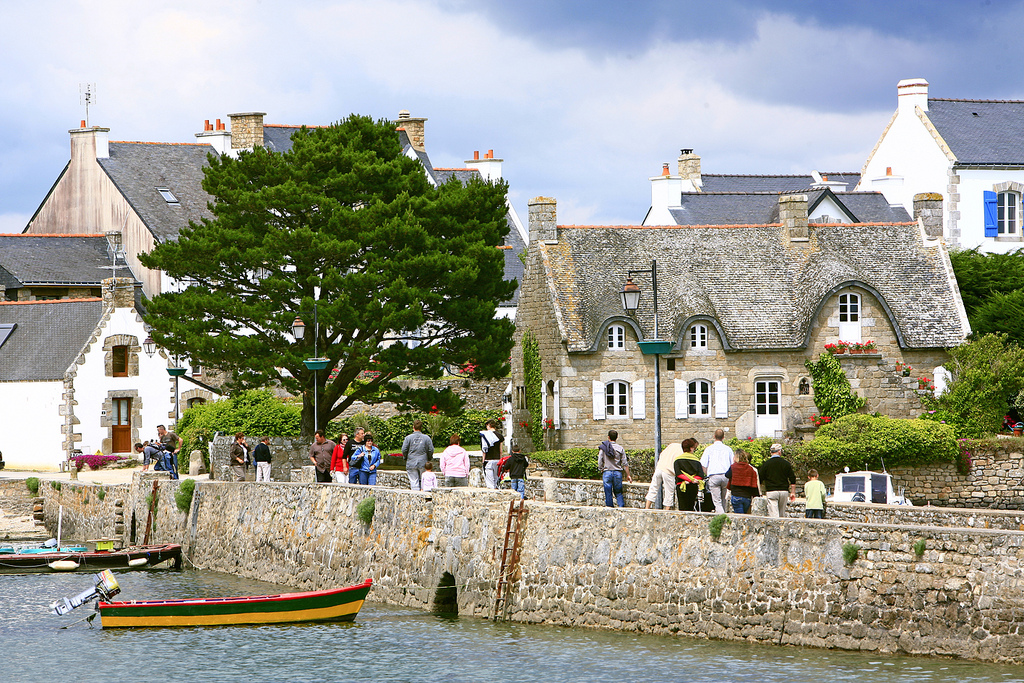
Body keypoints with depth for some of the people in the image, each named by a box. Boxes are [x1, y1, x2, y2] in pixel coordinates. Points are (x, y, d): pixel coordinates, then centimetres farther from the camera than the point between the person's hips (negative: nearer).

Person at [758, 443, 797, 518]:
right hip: (783, 491, 2)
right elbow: (792, 480, 5)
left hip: (771, 491, -2)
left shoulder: (766, 464, -2)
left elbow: (760, 479, 1)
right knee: (782, 514, 15)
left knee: (773, 514, -7)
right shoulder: (786, 463, 3)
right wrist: (792, 492, 15)